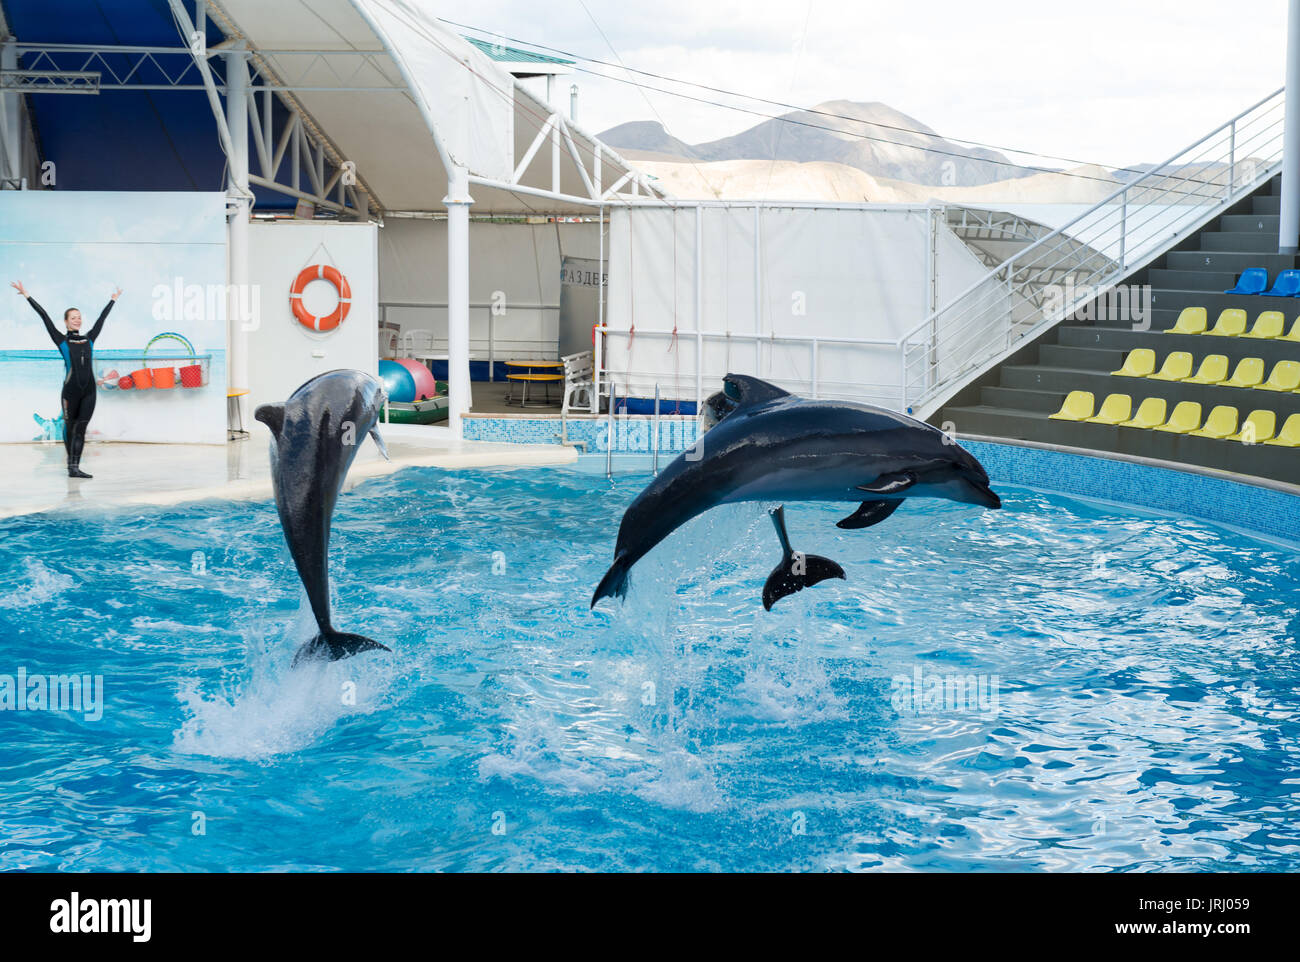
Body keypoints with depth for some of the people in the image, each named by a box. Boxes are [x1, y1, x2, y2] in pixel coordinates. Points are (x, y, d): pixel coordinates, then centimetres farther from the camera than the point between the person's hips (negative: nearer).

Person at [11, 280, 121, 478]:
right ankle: (71, 464, 22)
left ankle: (75, 467, -6)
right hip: (71, 389, -3)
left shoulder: (89, 339, 12)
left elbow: (102, 317, 21)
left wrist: (113, 299, 32)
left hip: (89, 390, 3)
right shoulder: (62, 341, 2)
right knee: (70, 427, 8)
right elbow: (45, 317, 0)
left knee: (81, 428, -3)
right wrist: (26, 295, -1)